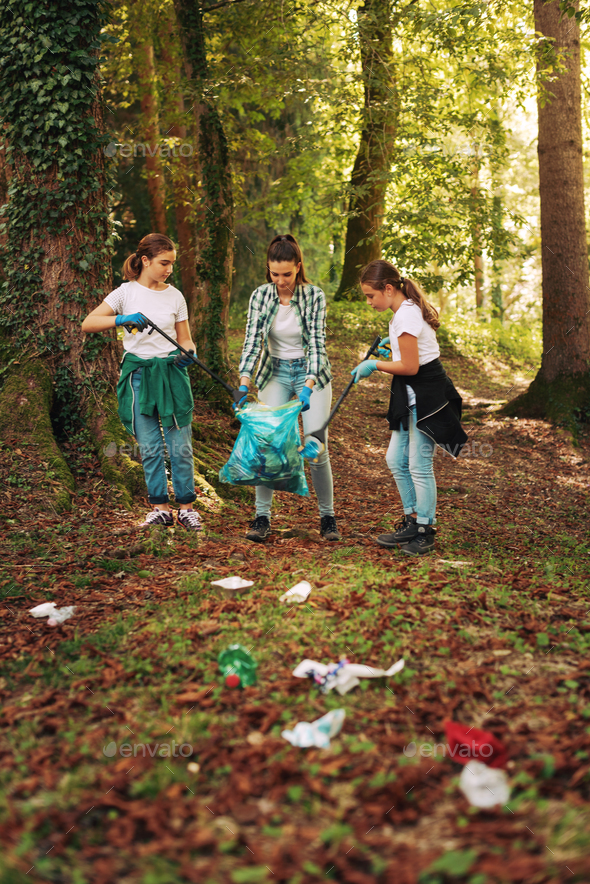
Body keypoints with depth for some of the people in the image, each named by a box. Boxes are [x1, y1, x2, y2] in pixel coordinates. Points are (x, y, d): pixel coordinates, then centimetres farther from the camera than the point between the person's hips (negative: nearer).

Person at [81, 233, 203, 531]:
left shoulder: (175, 296, 6)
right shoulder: (126, 293, 1)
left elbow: (185, 339, 11)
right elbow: (88, 324, -7)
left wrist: (188, 354, -13)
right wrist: (121, 319, -23)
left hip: (172, 372, 1)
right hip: (138, 373, -1)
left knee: (180, 445, -1)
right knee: (149, 447, 4)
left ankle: (186, 506, 10)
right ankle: (160, 507, 15)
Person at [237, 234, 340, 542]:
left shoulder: (314, 295, -15)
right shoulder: (260, 295, -8)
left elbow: (317, 342, -20)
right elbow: (252, 340, -13)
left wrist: (308, 385, -33)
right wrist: (244, 383, -27)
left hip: (311, 373, -2)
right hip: (275, 373, 2)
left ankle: (327, 516, 9)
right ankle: (262, 516, 2)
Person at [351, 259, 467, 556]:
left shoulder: (405, 315, -20)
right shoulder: (406, 309, 11)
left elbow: (410, 367, -20)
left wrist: (375, 365, -9)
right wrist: (392, 345, 16)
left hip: (426, 395, -10)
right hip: (413, 396, 10)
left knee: (419, 465, -3)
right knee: (396, 459, 13)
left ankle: (425, 533, 9)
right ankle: (412, 521, 24)